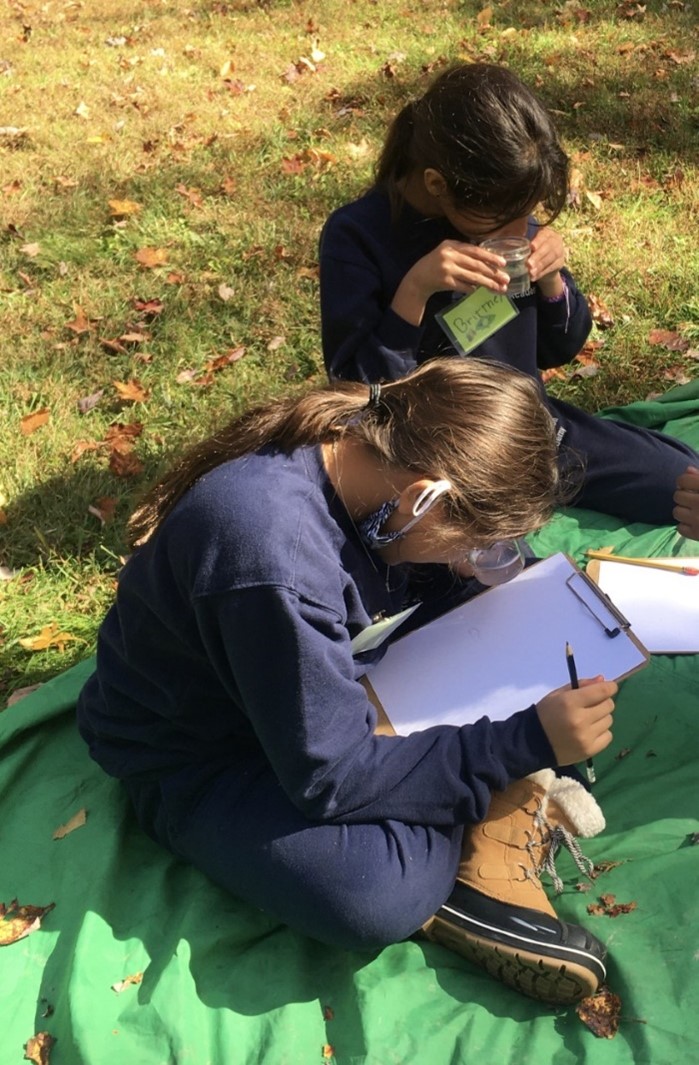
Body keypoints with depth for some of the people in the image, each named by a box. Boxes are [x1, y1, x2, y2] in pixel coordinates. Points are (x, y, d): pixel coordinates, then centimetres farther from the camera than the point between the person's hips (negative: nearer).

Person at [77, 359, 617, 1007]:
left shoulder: (358, 439, -14)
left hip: (323, 677, 9)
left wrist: (463, 570, -12)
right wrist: (525, 742, -30)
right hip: (198, 758, -8)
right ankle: (504, 815, -8)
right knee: (377, 895, -34)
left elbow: (389, 573, 7)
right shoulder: (273, 555, -37)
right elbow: (331, 776, -30)